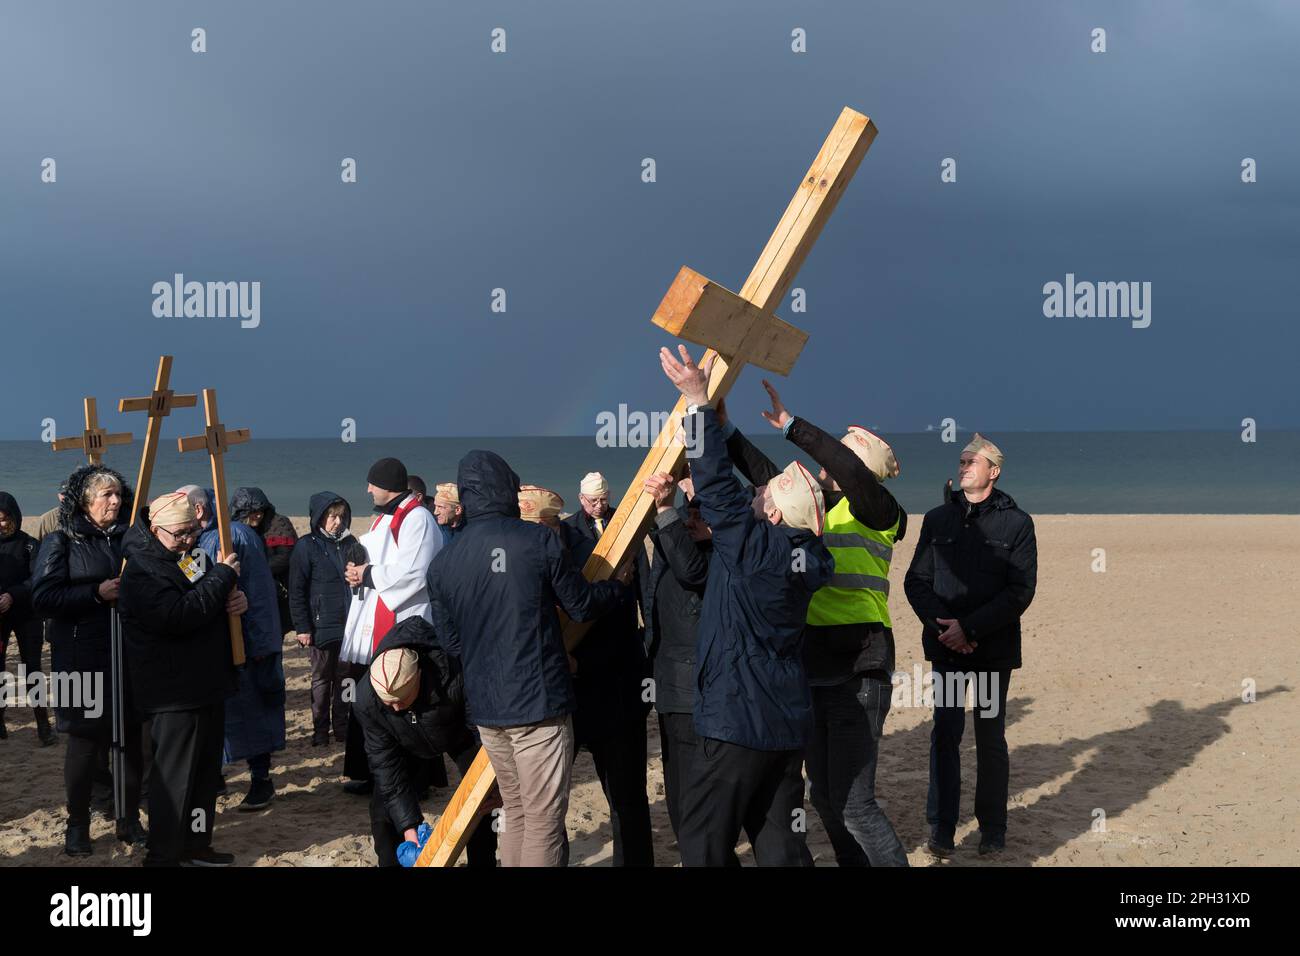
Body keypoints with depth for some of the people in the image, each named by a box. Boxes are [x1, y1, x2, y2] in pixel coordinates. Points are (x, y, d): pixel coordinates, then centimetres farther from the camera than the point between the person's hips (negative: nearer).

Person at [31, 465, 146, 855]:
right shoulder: (61, 542, -3)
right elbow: (43, 598, -10)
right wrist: (97, 593, -17)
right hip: (83, 658, -4)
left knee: (133, 737, 6)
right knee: (85, 739, 3)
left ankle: (130, 819, 21)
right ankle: (78, 825, 17)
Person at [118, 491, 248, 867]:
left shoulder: (192, 555, 13)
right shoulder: (143, 569, -14)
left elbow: (213, 605, 25)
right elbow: (178, 616, -28)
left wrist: (237, 599, 0)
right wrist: (222, 577, -22)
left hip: (209, 685, 9)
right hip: (175, 692, -9)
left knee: (206, 769, 15)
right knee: (174, 776, -5)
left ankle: (196, 845, 26)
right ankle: (163, 855, 3)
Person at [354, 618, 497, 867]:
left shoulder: (455, 678, -44)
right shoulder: (366, 700, -34)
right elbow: (386, 765, -25)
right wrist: (409, 825, -26)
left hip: (461, 735, -2)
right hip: (411, 745, 2)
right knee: (384, 808, -7)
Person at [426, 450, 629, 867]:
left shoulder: (443, 563, 3)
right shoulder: (540, 540, -9)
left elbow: (450, 641, 10)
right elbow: (581, 605, 0)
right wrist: (620, 584, 20)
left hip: (484, 706, 5)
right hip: (540, 700, -5)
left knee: (515, 811, 19)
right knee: (544, 819, 0)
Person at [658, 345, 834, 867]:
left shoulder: (751, 545, -17)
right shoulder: (807, 557, 4)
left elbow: (719, 484, -17)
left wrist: (698, 401, -13)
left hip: (738, 722, -8)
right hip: (790, 724, 8)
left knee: (704, 840, 3)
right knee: (781, 842, 12)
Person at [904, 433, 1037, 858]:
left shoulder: (1016, 523, -1)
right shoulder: (937, 520, 9)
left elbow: (1021, 591, -7)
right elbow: (916, 581, 6)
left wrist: (969, 627, -15)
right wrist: (941, 626, -10)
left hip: (994, 647, -2)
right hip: (946, 646, 2)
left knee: (991, 738, 5)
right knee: (945, 734, -2)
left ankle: (992, 829, 15)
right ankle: (941, 827, 4)